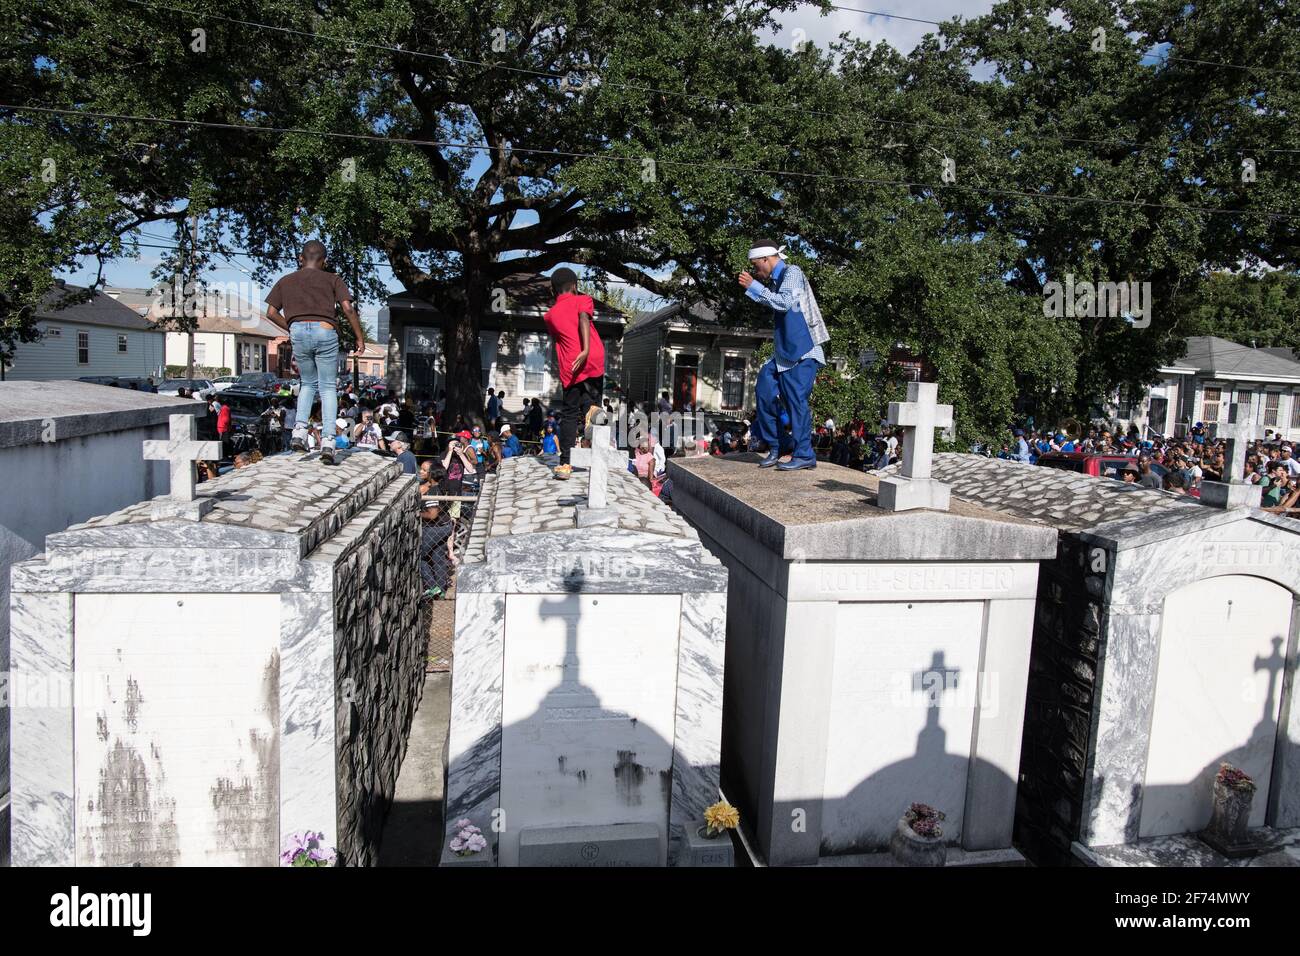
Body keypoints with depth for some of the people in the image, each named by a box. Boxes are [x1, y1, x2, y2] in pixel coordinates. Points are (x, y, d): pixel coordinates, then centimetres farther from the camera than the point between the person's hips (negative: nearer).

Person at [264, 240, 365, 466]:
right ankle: (327, 440, -11)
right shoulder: (331, 279, 13)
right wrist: (360, 338, 5)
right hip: (325, 331, -2)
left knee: (308, 383, 20)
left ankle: (300, 430, 2)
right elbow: (348, 308, 1)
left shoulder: (285, 281, 20)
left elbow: (271, 312, 12)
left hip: (298, 330, 2)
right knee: (328, 387, 3)